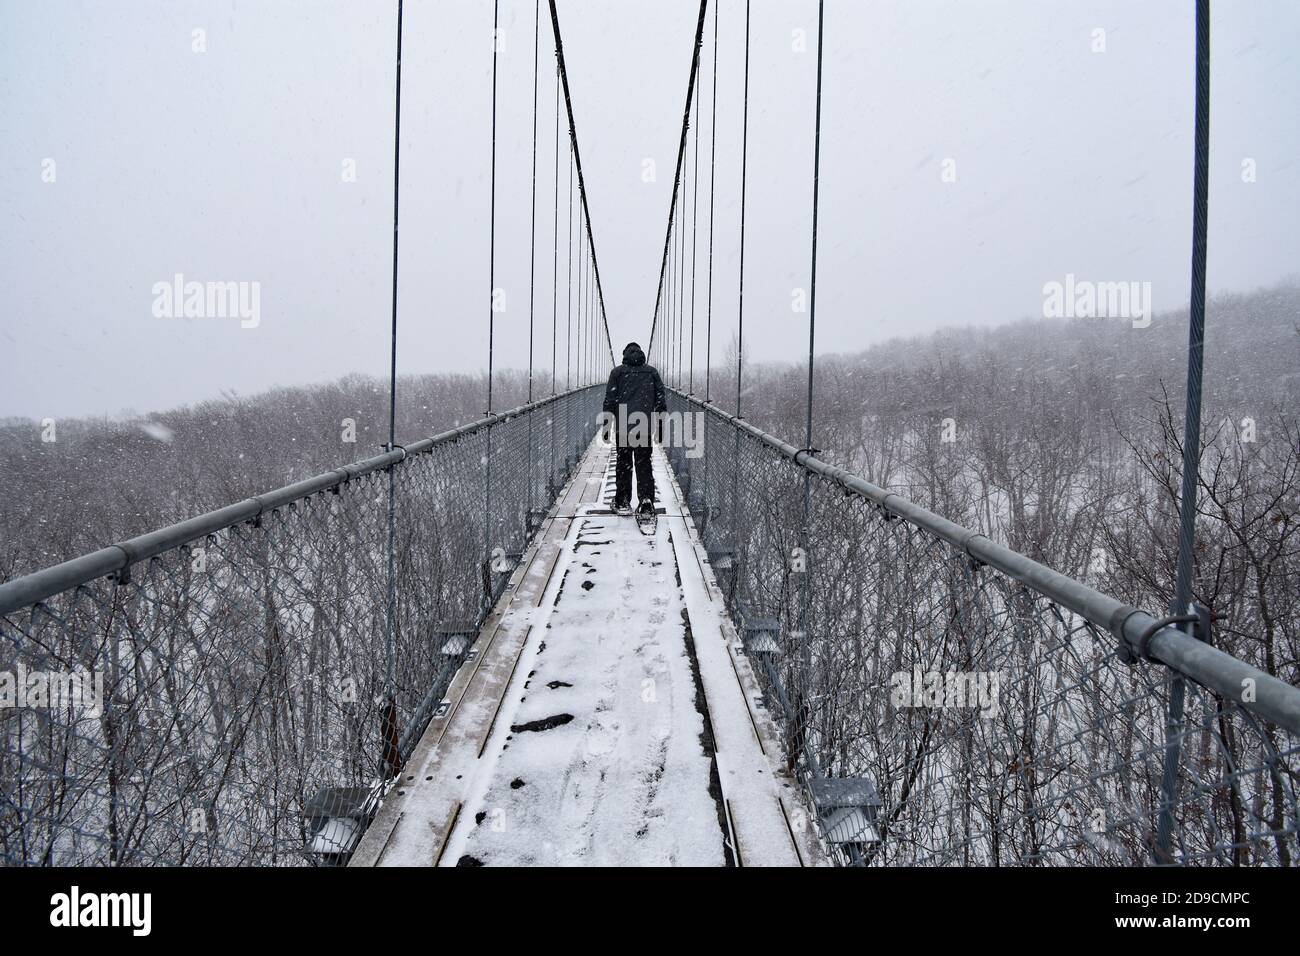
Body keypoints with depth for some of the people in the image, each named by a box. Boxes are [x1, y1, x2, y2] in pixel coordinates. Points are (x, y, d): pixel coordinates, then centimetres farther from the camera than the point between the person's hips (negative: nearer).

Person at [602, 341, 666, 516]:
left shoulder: (617, 372, 5)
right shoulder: (652, 372, 10)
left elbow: (610, 400, 2)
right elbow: (661, 398, 9)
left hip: (622, 426, -1)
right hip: (645, 427, 1)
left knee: (623, 464, 7)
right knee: (644, 464, 5)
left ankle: (622, 502, 10)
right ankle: (646, 499, -9)